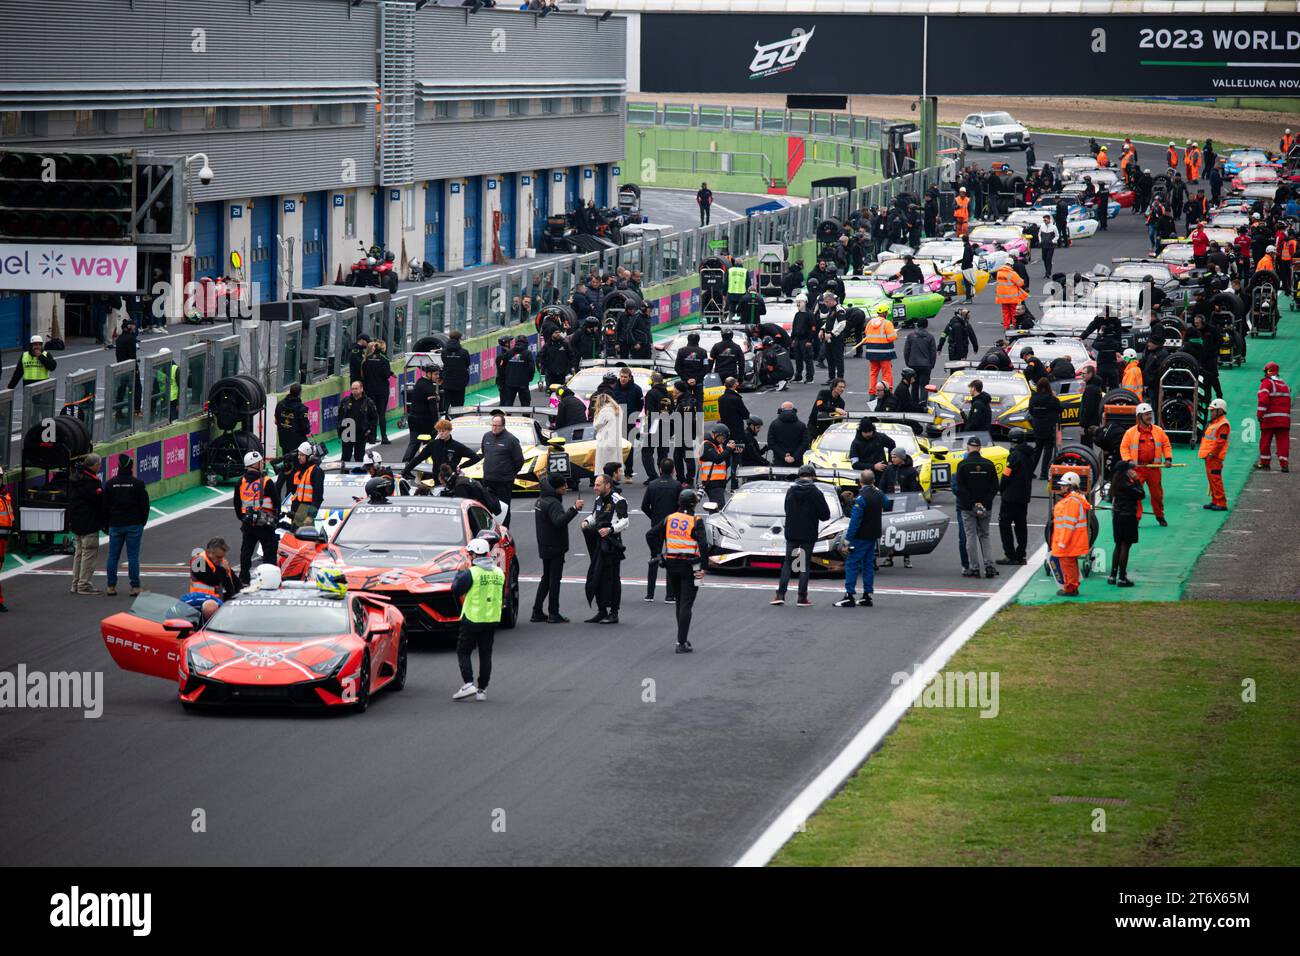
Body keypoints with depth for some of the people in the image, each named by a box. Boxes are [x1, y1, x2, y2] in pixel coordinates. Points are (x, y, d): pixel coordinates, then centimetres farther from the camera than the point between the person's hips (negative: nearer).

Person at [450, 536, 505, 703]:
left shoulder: (471, 573, -15)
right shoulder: (499, 573, 5)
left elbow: (456, 589, -7)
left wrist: (458, 575, 8)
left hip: (472, 619, -5)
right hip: (492, 619, 5)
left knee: (463, 652, 5)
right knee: (486, 654, 10)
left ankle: (469, 684, -9)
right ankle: (482, 689, 10)